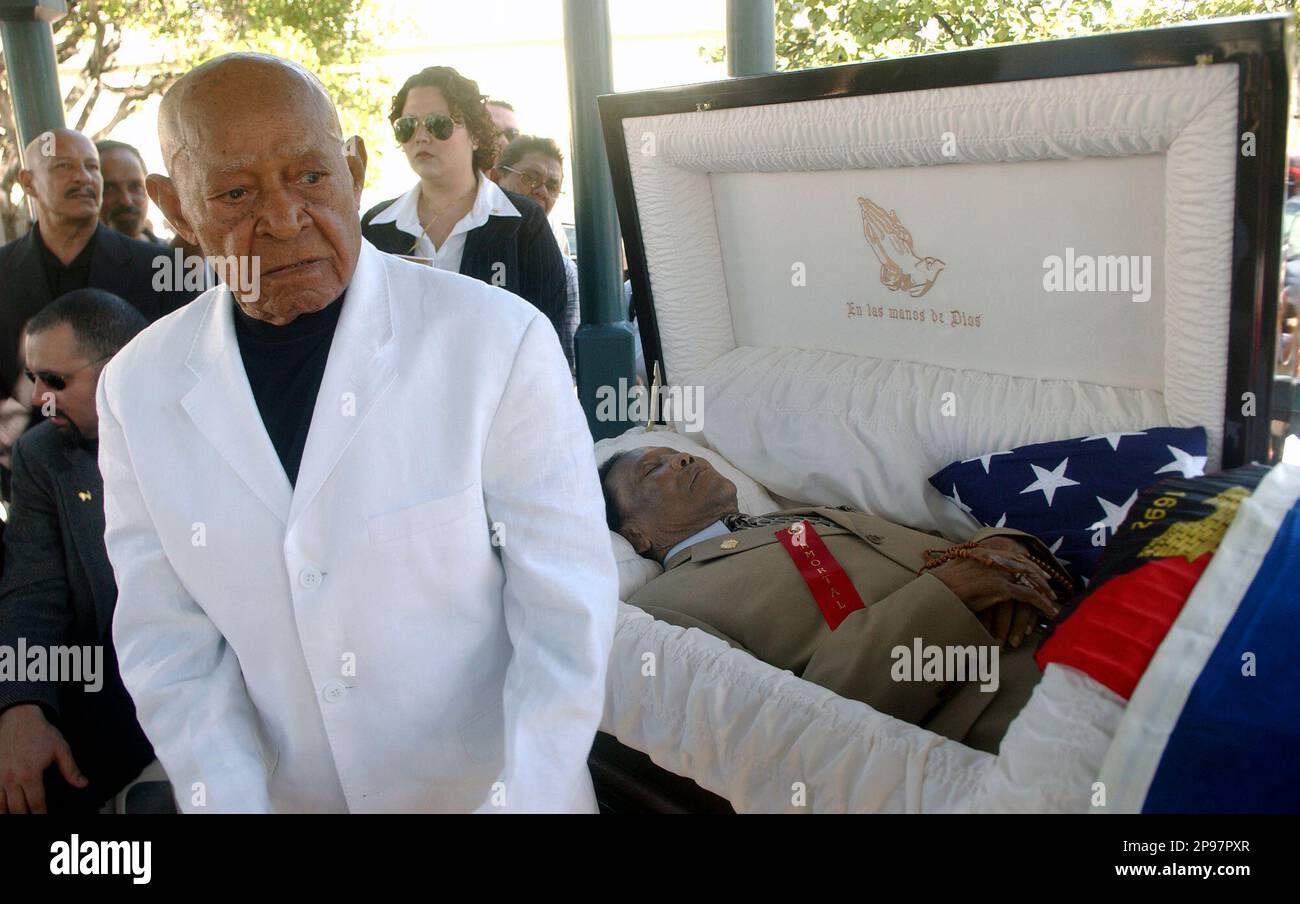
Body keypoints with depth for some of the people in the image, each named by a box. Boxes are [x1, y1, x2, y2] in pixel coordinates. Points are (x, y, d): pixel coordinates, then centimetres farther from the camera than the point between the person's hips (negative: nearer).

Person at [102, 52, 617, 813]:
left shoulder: (501, 342, -19)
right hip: (289, 794, 3)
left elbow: (566, 613, -16)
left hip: (494, 785, -2)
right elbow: (169, 641, -4)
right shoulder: (139, 390, -8)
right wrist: (232, 801, -13)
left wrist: (518, 798, -21)